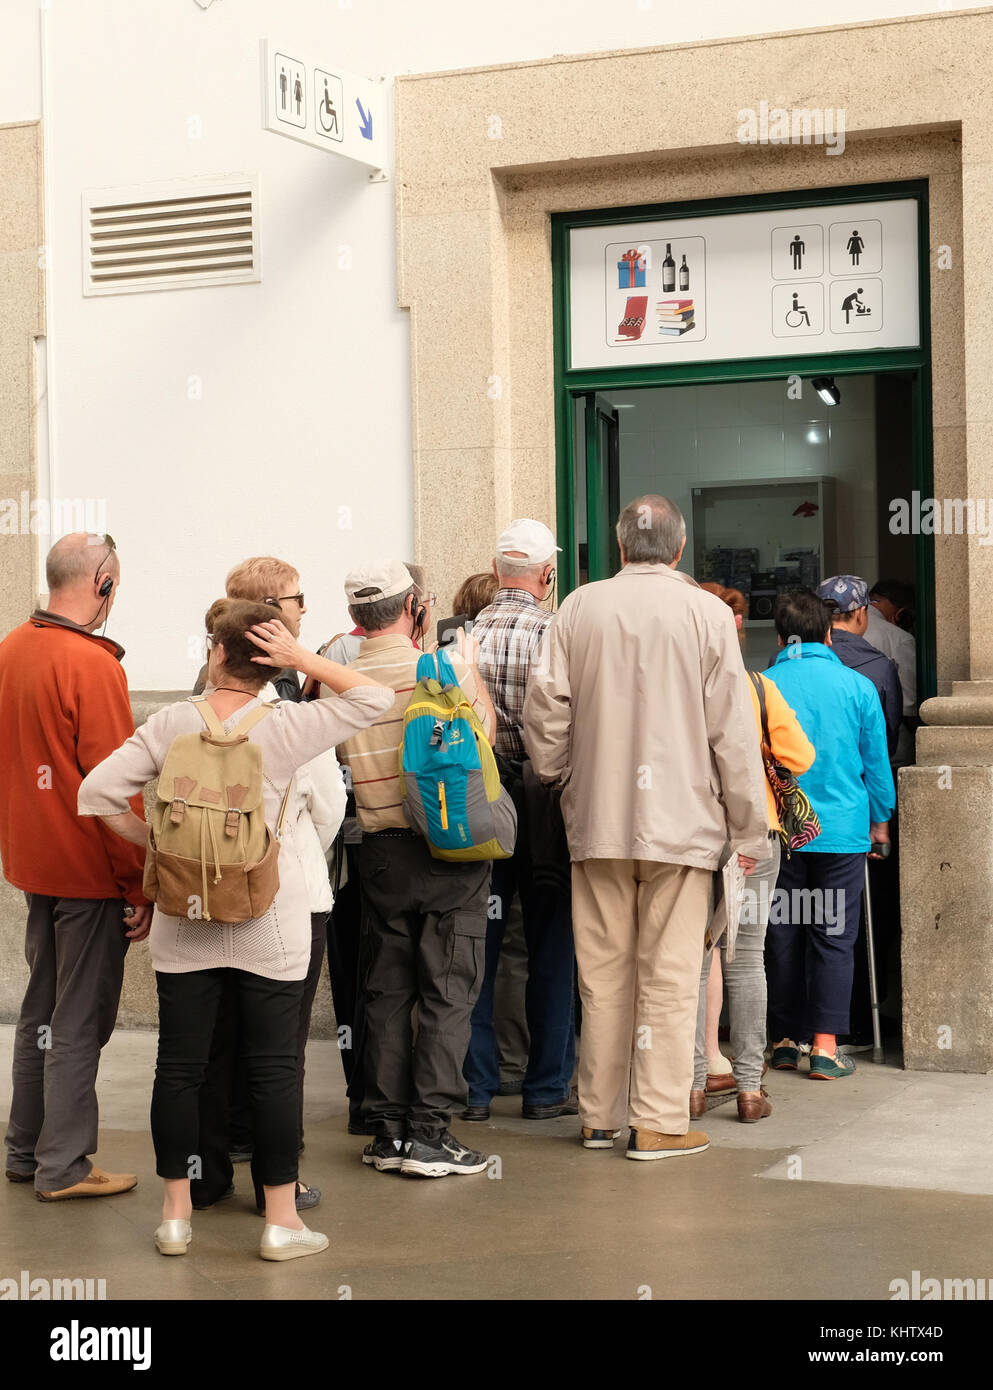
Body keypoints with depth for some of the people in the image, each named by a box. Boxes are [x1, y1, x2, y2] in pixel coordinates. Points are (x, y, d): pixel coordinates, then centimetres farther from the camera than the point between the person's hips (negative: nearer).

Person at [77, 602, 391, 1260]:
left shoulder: (172, 723, -3)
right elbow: (374, 697, -2)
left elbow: (98, 791, -5)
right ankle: (281, 1220, 9)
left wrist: (153, 843, 6)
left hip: (184, 919, 2)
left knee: (179, 1065, 9)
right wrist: (304, 658, -4)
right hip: (269, 923, -2)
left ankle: (177, 1214, 17)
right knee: (274, 1067, 4)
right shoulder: (286, 726, -9)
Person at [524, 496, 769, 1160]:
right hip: (681, 819, -3)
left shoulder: (578, 608, 2)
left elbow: (544, 709, 3)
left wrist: (562, 784, 18)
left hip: (596, 823, 3)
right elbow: (732, 729, -4)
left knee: (603, 974, 10)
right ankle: (660, 1123, 3)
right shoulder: (706, 613, -4)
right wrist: (749, 827, 1)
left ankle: (600, 1116, 18)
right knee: (669, 976, 1)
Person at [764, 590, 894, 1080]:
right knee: (833, 937, 2)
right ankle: (824, 1046, -3)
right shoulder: (857, 686, -2)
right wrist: (879, 821, 18)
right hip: (843, 830, -1)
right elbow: (876, 762, 5)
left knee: (782, 935, 9)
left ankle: (786, 1040, 16)